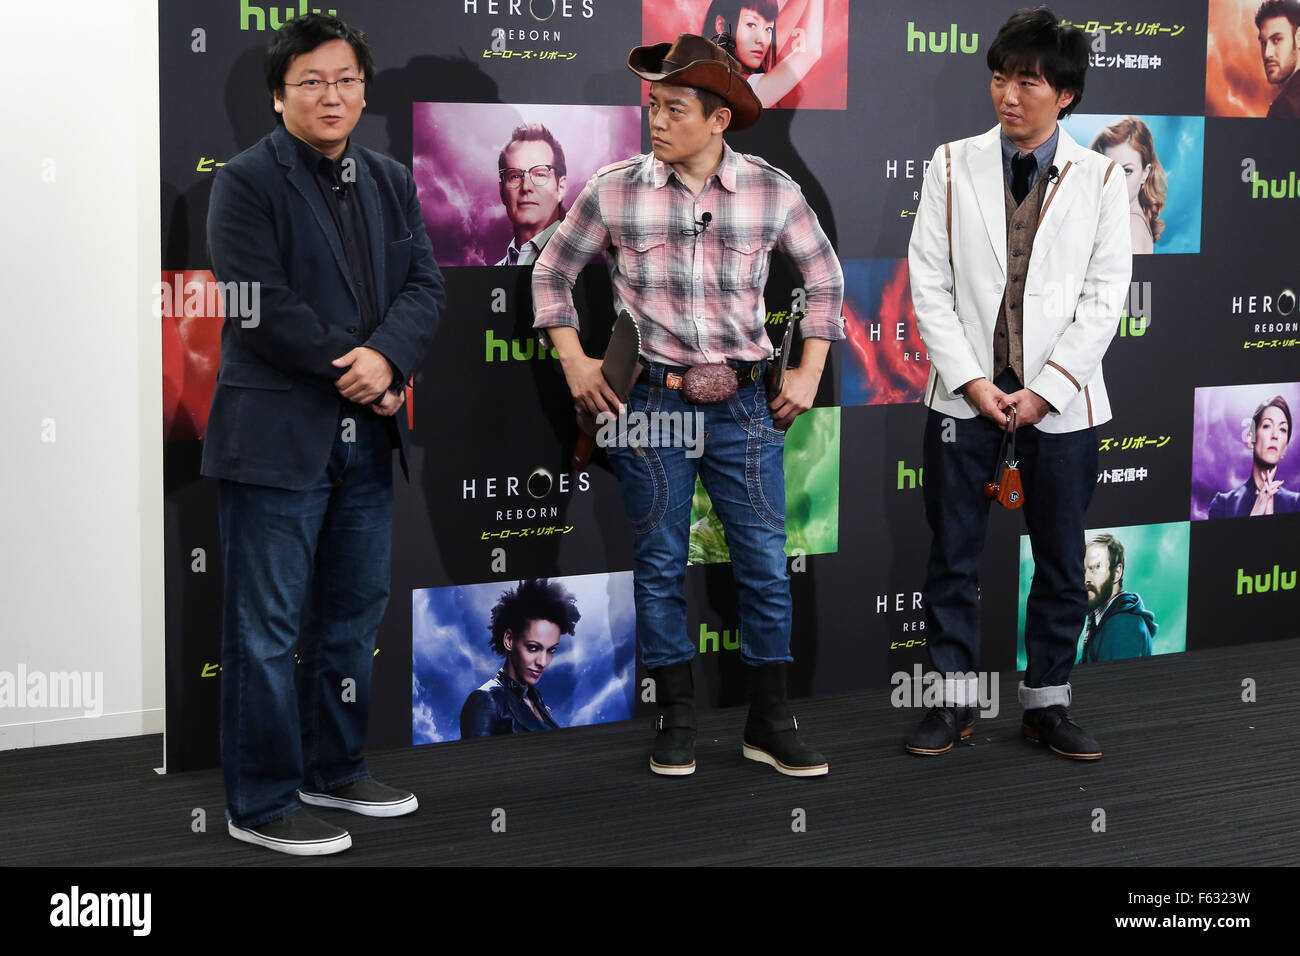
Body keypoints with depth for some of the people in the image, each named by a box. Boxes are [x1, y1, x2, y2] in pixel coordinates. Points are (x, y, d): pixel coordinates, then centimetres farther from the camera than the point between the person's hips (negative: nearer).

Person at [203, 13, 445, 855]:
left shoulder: (391, 182, 14)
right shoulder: (246, 183, -6)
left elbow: (425, 284, 5)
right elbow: (260, 305, -15)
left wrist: (386, 357, -14)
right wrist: (350, 369, -14)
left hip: (365, 432, 7)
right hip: (276, 433, -7)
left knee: (355, 611, 16)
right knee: (267, 627, -1)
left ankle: (334, 769, 31)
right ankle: (260, 803, 7)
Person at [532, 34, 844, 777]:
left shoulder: (773, 191, -1)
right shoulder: (614, 191, -3)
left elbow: (825, 278, 13)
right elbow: (553, 273, 11)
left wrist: (810, 371, 7)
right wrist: (574, 360, 1)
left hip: (746, 405, 1)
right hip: (651, 402, -1)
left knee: (766, 564, 3)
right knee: (660, 564, 6)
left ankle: (771, 723, 16)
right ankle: (678, 722, 19)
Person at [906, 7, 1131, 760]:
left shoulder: (1100, 177, 0)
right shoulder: (954, 166, 2)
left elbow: (1105, 296, -3)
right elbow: (929, 282, -1)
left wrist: (1045, 390, -11)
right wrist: (971, 381, -10)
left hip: (1061, 402, 0)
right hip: (965, 394, 1)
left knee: (1062, 559, 8)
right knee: (953, 555, 6)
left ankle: (1048, 702, 21)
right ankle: (956, 702, 17)